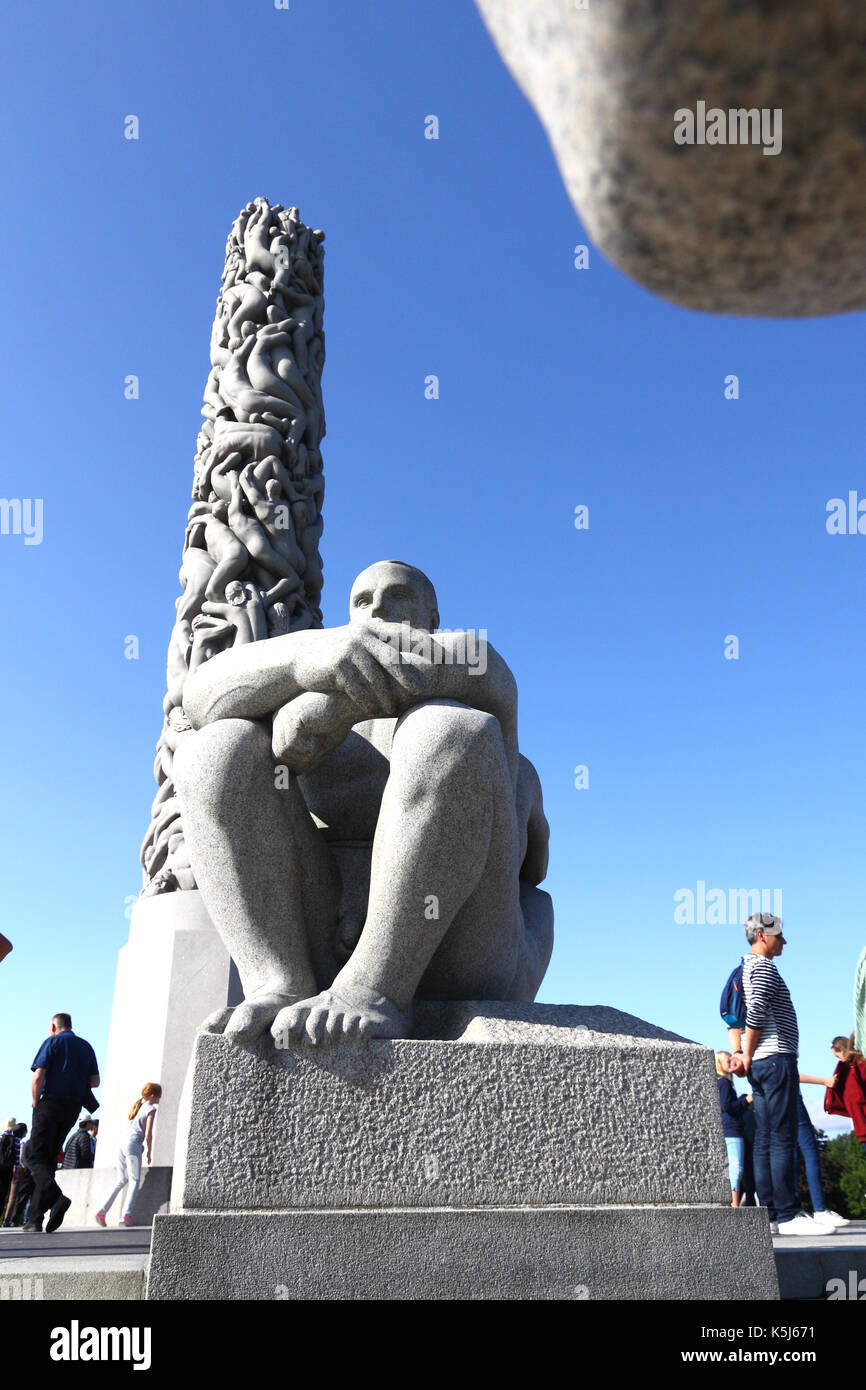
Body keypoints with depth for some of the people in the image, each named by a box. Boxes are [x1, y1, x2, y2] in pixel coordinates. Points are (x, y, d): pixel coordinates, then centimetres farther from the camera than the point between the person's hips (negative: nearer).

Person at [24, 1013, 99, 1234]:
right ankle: (34, 1218, 10)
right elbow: (95, 1081, 11)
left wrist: (36, 1103, -1)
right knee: (50, 1158, 12)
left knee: (35, 1156, -5)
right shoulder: (86, 1046, 14)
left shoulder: (52, 1042, -2)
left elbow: (38, 1076, -12)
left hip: (51, 1102, -6)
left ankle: (56, 1197, -30)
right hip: (73, 1108, 6)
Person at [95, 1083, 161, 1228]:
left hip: (122, 1144, 7)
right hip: (133, 1145, -7)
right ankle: (126, 1215, -16)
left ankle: (102, 1212, 11)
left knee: (121, 1181, 16)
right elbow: (148, 1134, -8)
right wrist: (149, 1151, 3)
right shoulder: (151, 1109, -2)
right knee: (135, 1181, -3)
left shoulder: (138, 1106, 21)